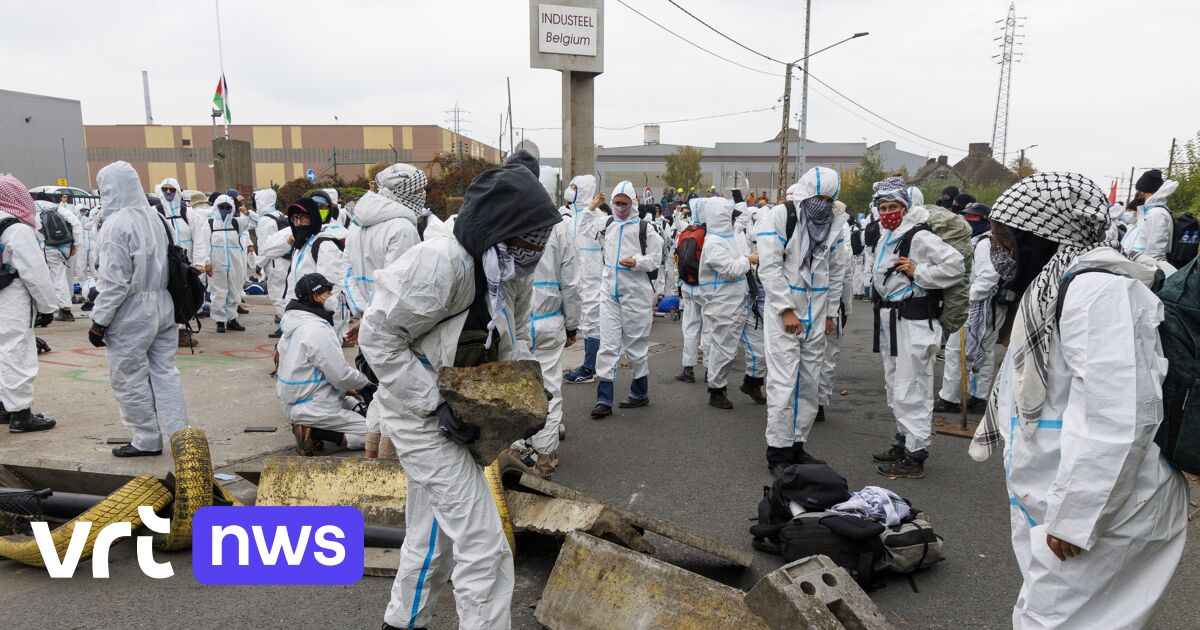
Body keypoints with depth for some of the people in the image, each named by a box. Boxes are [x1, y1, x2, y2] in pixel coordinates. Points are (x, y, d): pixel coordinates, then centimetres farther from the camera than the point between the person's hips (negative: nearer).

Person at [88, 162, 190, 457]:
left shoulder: (117, 224, -16)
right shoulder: (154, 217, 6)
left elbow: (114, 281, -17)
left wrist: (99, 321, -10)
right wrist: (158, 303, 17)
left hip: (131, 314, -7)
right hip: (162, 308, 7)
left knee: (130, 378, 7)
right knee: (164, 372, 11)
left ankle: (147, 440, 16)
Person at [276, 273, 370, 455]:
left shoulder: (295, 323, 8)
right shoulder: (317, 329, -22)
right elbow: (341, 375, -19)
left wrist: (345, 388, 13)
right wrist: (365, 381, 0)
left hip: (295, 402, 10)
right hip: (315, 409, -10)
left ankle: (308, 426, 6)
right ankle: (313, 432, -11)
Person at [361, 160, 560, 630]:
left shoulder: (512, 267, -4)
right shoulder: (438, 262, -28)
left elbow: (515, 333, 11)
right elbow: (377, 335, -23)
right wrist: (434, 402, -25)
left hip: (456, 412, 9)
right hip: (419, 413, -8)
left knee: (433, 531, 24)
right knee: (482, 539, -7)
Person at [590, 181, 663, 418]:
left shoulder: (644, 228, -4)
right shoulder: (609, 227, 12)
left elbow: (655, 258, -6)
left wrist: (636, 262, -20)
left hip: (636, 292, -4)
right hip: (611, 292, 5)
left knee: (636, 344, 6)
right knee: (607, 345, -1)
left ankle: (640, 393, 23)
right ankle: (604, 399, 0)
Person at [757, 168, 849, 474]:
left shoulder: (834, 222, 10)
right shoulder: (781, 215, -8)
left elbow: (836, 271, 16)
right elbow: (770, 267, -13)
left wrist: (831, 312, 12)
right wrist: (786, 310, -15)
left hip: (816, 315, 6)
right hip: (783, 311, -6)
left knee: (809, 383, 10)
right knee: (783, 383, -7)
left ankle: (798, 444, 21)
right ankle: (778, 452, 2)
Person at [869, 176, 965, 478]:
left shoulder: (920, 238, -15)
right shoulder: (886, 238, 15)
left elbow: (956, 266, -23)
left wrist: (918, 272, -19)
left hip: (914, 323, -10)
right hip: (890, 321, 10)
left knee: (910, 392, -6)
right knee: (895, 388, 18)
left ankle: (915, 456, 2)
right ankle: (904, 442, 32)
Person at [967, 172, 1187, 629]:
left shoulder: (1099, 288, -21)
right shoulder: (1064, 283, 12)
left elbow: (1117, 420, -27)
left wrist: (1073, 517, -22)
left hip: (1103, 510, -10)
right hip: (1066, 502, 10)